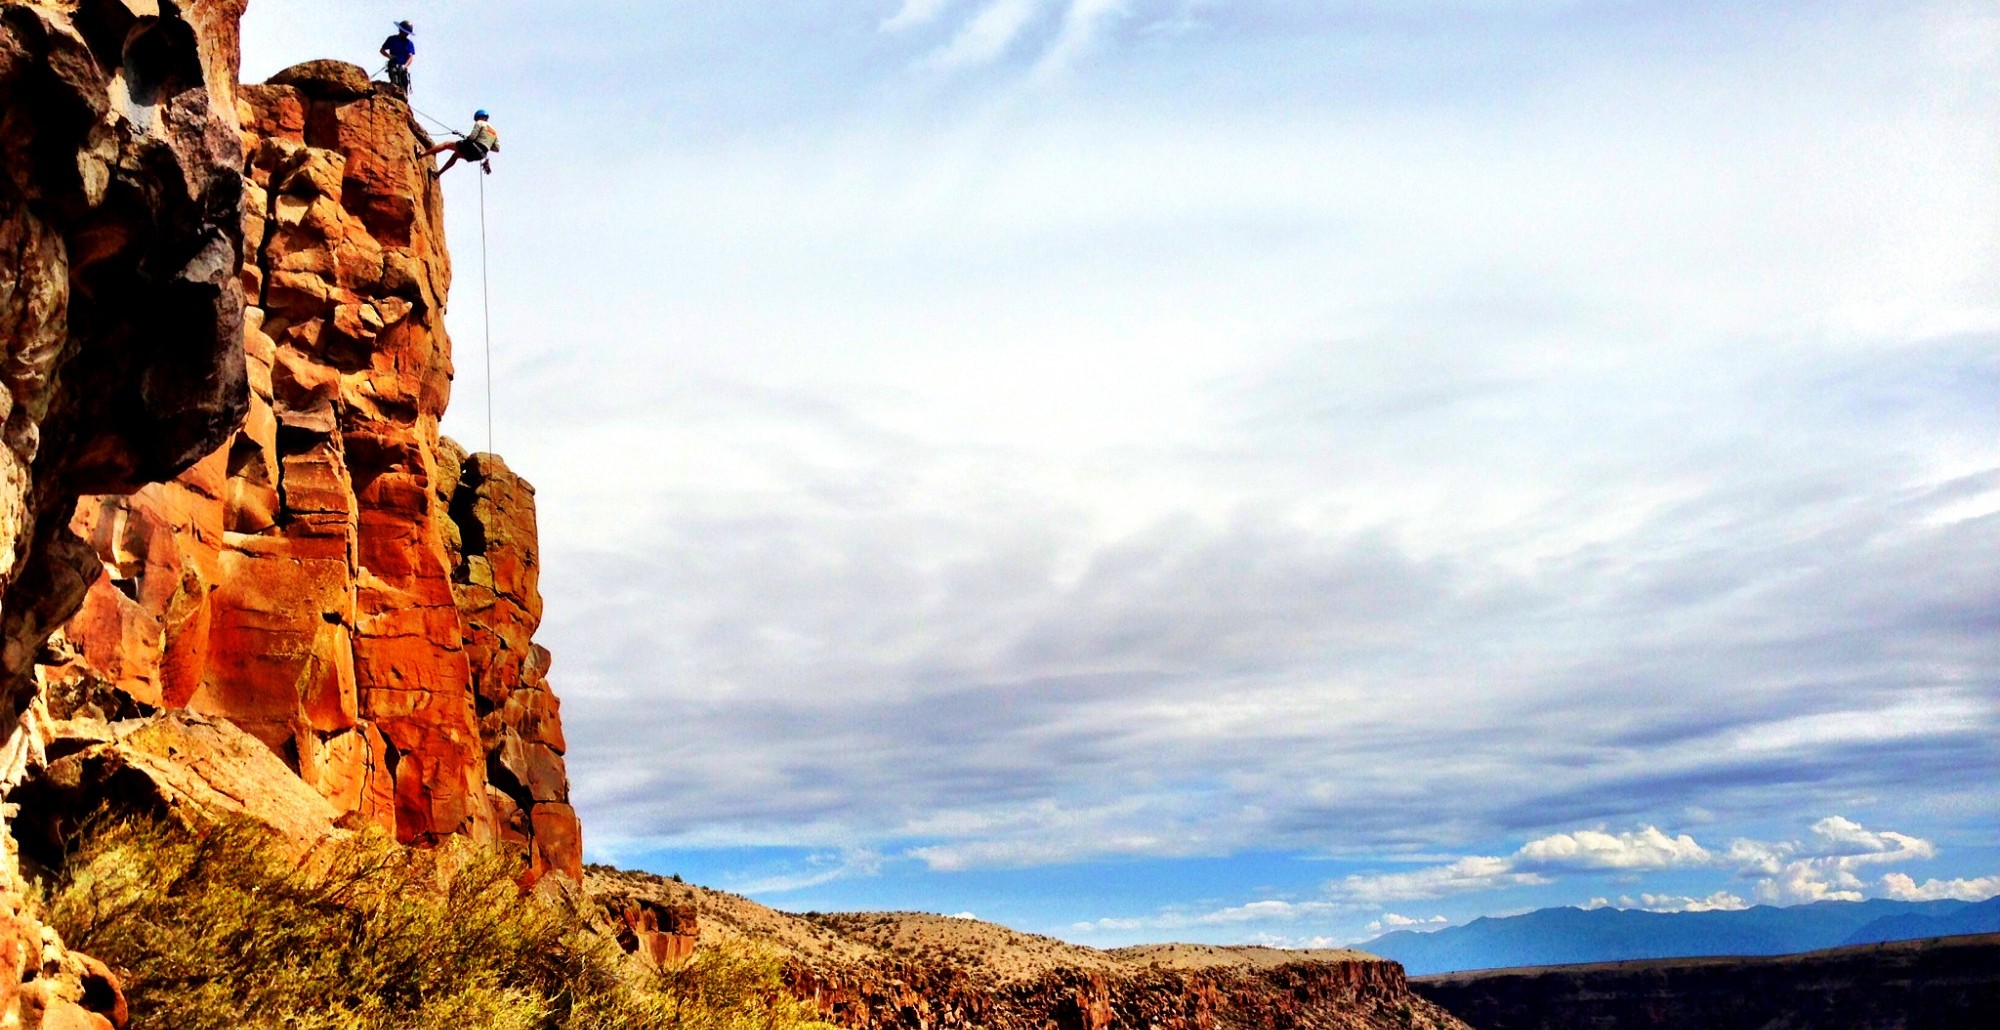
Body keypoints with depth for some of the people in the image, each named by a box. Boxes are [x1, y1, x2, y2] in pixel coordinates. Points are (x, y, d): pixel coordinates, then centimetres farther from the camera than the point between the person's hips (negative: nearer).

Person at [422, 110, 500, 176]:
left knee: (446, 144, 4)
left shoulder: (480, 123, 3)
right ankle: (438, 173, 33)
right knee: (456, 155, 31)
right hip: (481, 154, 7)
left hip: (473, 147, -7)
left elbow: (473, 136, -11)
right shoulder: (494, 131, 21)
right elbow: (497, 148, 14)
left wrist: (467, 137, 10)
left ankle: (422, 154, -1)